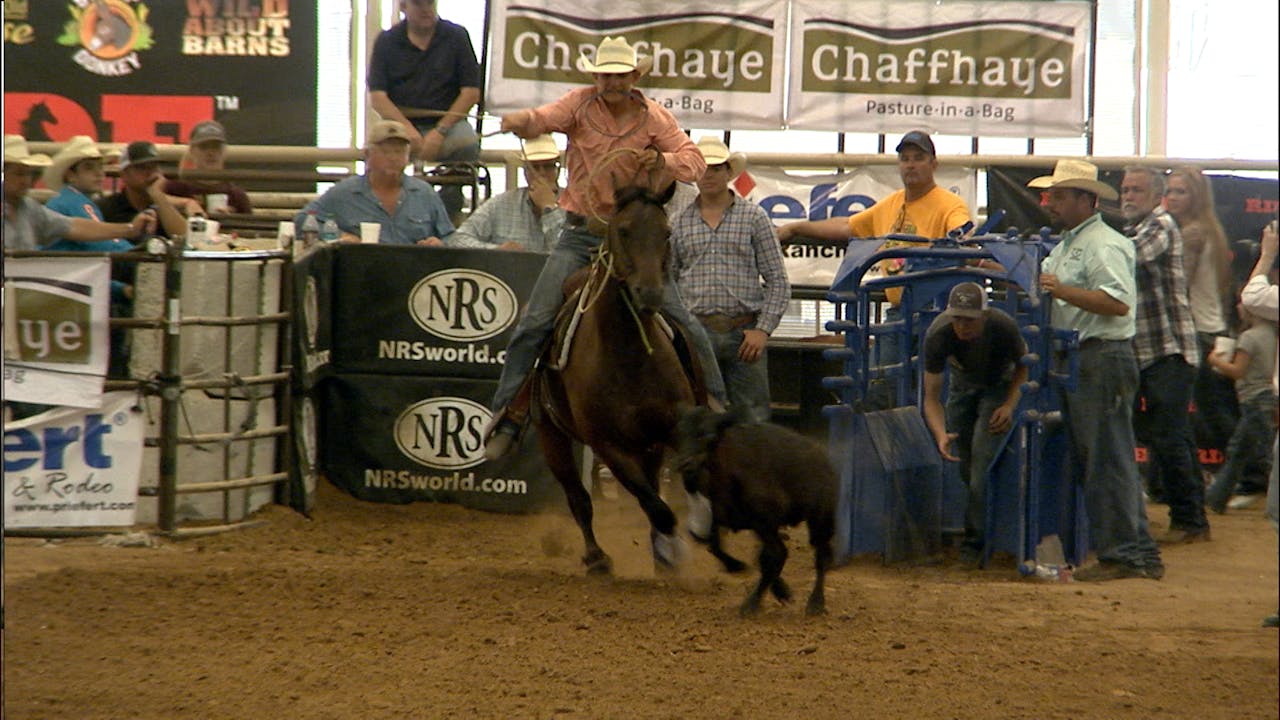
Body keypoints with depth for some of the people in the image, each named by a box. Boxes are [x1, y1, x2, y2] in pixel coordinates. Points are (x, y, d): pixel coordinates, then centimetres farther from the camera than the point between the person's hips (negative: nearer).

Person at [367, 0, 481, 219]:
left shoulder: (456, 36, 3)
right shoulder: (387, 41, 5)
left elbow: (471, 92, -1)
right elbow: (377, 97, -1)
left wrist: (440, 131, -13)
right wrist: (407, 129, -18)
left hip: (446, 121, 0)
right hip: (401, 121, 0)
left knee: (467, 143, -33)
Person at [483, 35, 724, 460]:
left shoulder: (654, 117, 0)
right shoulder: (580, 106, -2)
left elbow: (694, 164, -7)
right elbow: (545, 119, -20)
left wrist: (662, 160, -28)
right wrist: (520, 120, -44)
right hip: (581, 236, 0)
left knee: (683, 325, -3)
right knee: (535, 324, -9)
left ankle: (715, 408, 11)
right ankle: (507, 417, -2)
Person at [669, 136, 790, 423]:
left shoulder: (754, 217, 5)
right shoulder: (680, 224, 10)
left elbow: (777, 281, 3)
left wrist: (763, 329, -7)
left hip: (744, 333, -1)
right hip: (696, 332, 1)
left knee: (753, 420, 0)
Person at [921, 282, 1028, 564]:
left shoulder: (1004, 327, -34)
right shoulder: (937, 336, -31)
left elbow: (1023, 366, -11)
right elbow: (931, 397, -26)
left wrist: (1009, 406, -24)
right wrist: (941, 435, -44)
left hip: (999, 386, -3)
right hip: (962, 386, 3)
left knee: (984, 453, -20)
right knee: (963, 462, 1)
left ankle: (976, 539, -19)